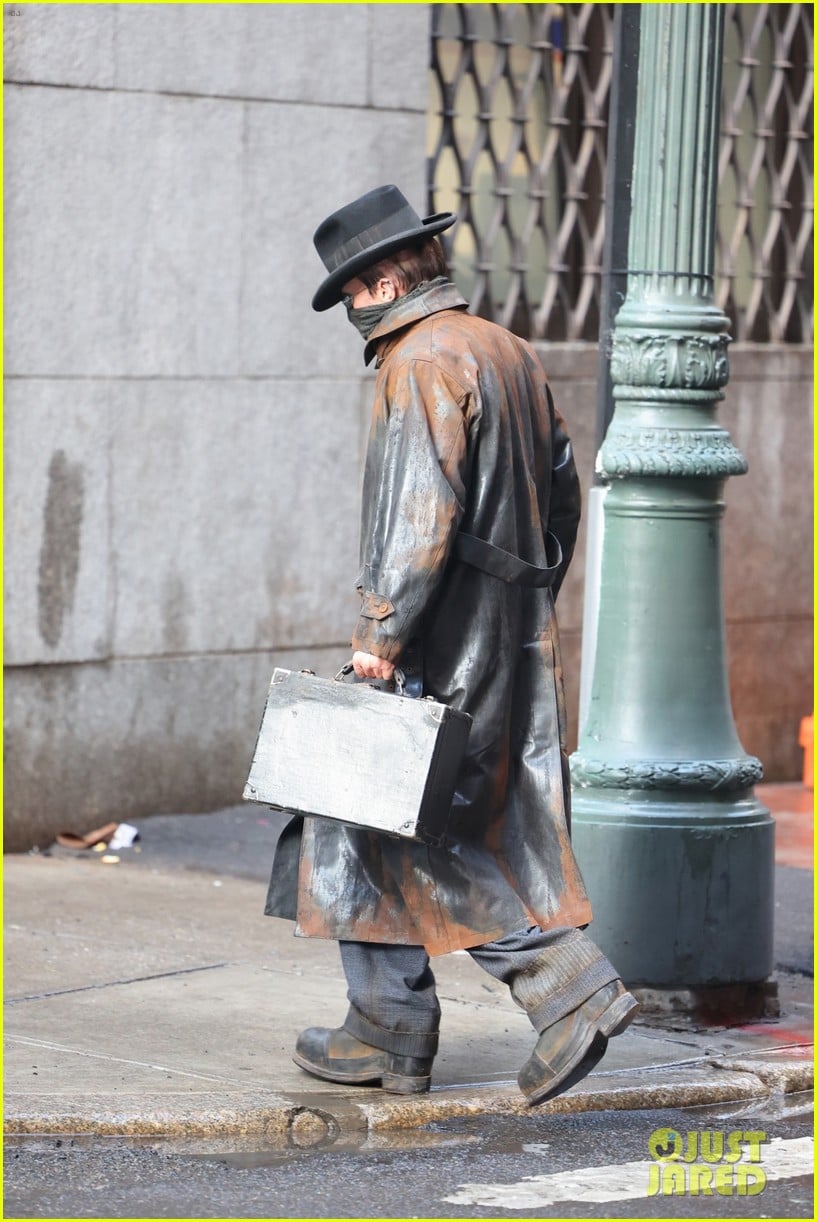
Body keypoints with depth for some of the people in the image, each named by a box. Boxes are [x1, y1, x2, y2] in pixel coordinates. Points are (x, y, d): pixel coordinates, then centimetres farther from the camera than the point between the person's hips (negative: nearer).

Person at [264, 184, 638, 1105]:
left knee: (374, 823, 2)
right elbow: (561, 489, 20)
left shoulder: (423, 361, -12)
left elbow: (424, 508, -22)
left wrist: (380, 631, -22)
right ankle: (575, 992, -2)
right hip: (515, 642, 9)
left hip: (439, 641, -9)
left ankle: (388, 1036, 6)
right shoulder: (509, 351, 15)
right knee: (485, 837, 11)